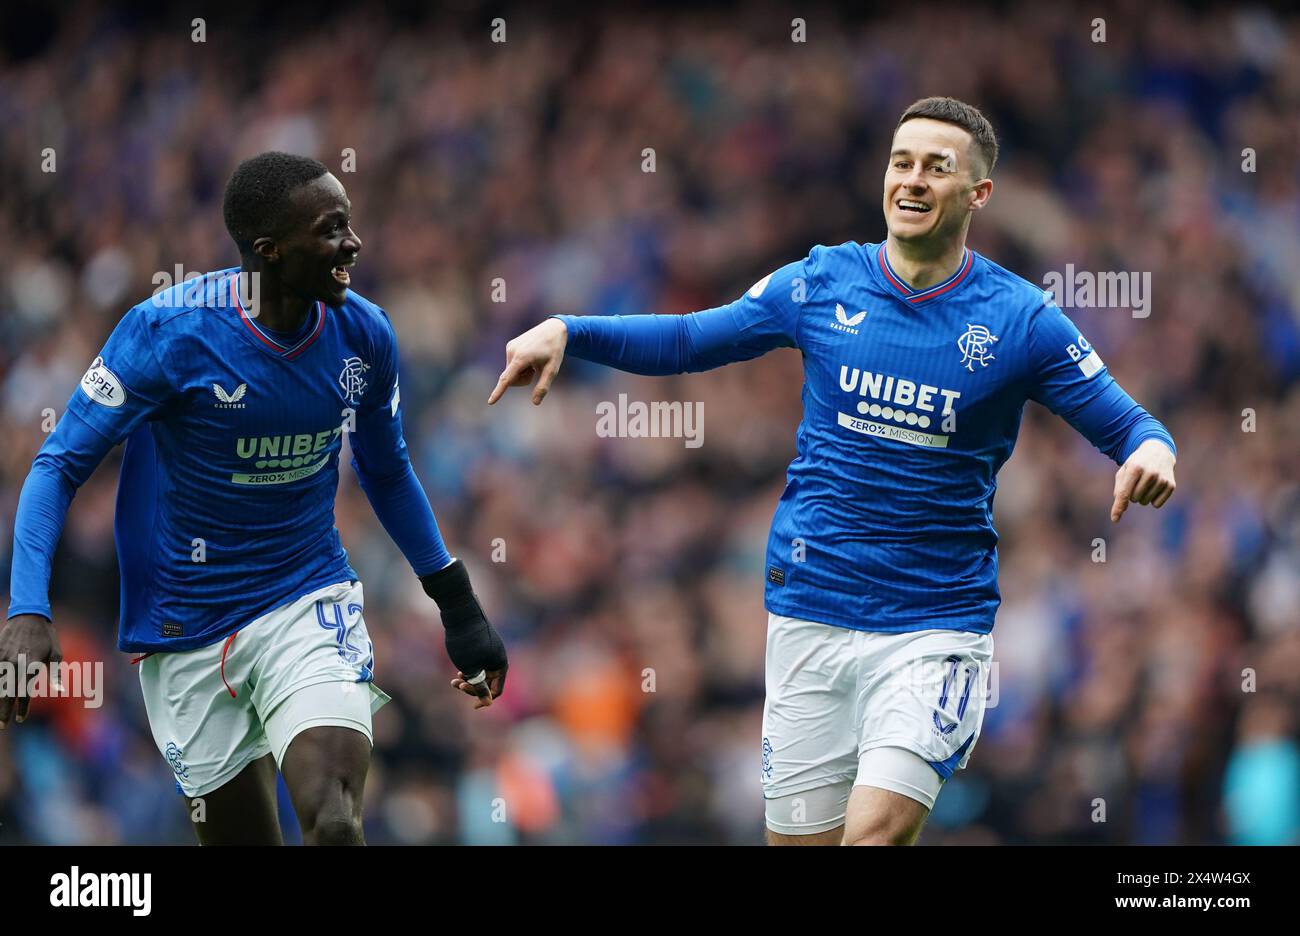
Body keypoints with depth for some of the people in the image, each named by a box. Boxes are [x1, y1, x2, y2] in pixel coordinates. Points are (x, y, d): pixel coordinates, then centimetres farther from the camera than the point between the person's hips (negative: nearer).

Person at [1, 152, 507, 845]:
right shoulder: (167, 331, -18)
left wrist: (459, 608, 17)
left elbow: (387, 471, 14)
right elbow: (59, 467, -13)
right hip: (187, 629, -2)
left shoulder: (363, 334, -5)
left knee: (334, 826, -23)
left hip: (309, 604, 2)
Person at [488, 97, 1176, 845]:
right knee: (799, 839, 6)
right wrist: (567, 331, 1)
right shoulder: (822, 283, 3)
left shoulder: (1020, 319, -4)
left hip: (934, 626, -3)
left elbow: (1123, 422, -1)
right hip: (810, 613, 3)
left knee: (875, 833, -21)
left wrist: (1152, 449, -24)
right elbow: (688, 340, 14)